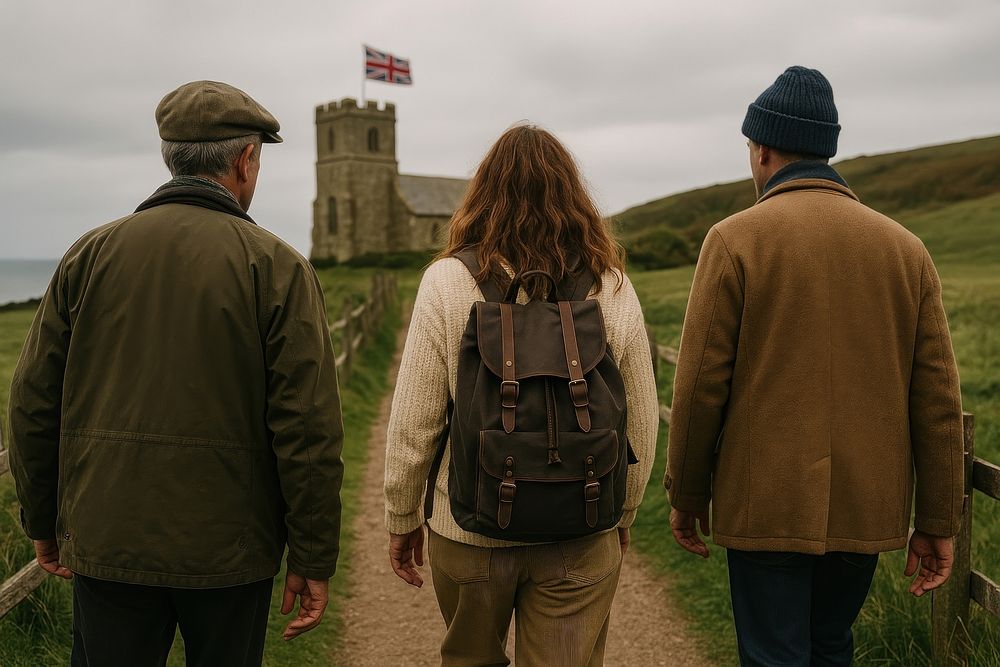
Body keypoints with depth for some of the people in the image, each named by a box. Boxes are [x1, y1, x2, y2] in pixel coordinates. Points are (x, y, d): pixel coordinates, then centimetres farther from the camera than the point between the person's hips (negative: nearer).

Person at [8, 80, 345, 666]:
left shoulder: (91, 254, 1)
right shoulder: (278, 267, -8)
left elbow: (33, 403, 5)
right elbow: (309, 429, -12)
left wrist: (43, 523, 17)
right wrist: (313, 561, -4)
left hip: (106, 546, 3)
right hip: (229, 552, -2)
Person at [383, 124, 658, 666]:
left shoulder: (448, 281, -10)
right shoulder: (612, 286, -5)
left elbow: (413, 422, -9)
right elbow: (641, 423, 0)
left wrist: (401, 519, 6)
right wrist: (622, 516, 16)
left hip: (468, 527, 0)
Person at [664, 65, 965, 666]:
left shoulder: (735, 240, -9)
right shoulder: (904, 246, 3)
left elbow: (702, 385, -10)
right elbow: (937, 398, 2)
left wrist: (686, 495, 3)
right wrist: (938, 523, 8)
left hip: (767, 506, -4)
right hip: (867, 510, 5)